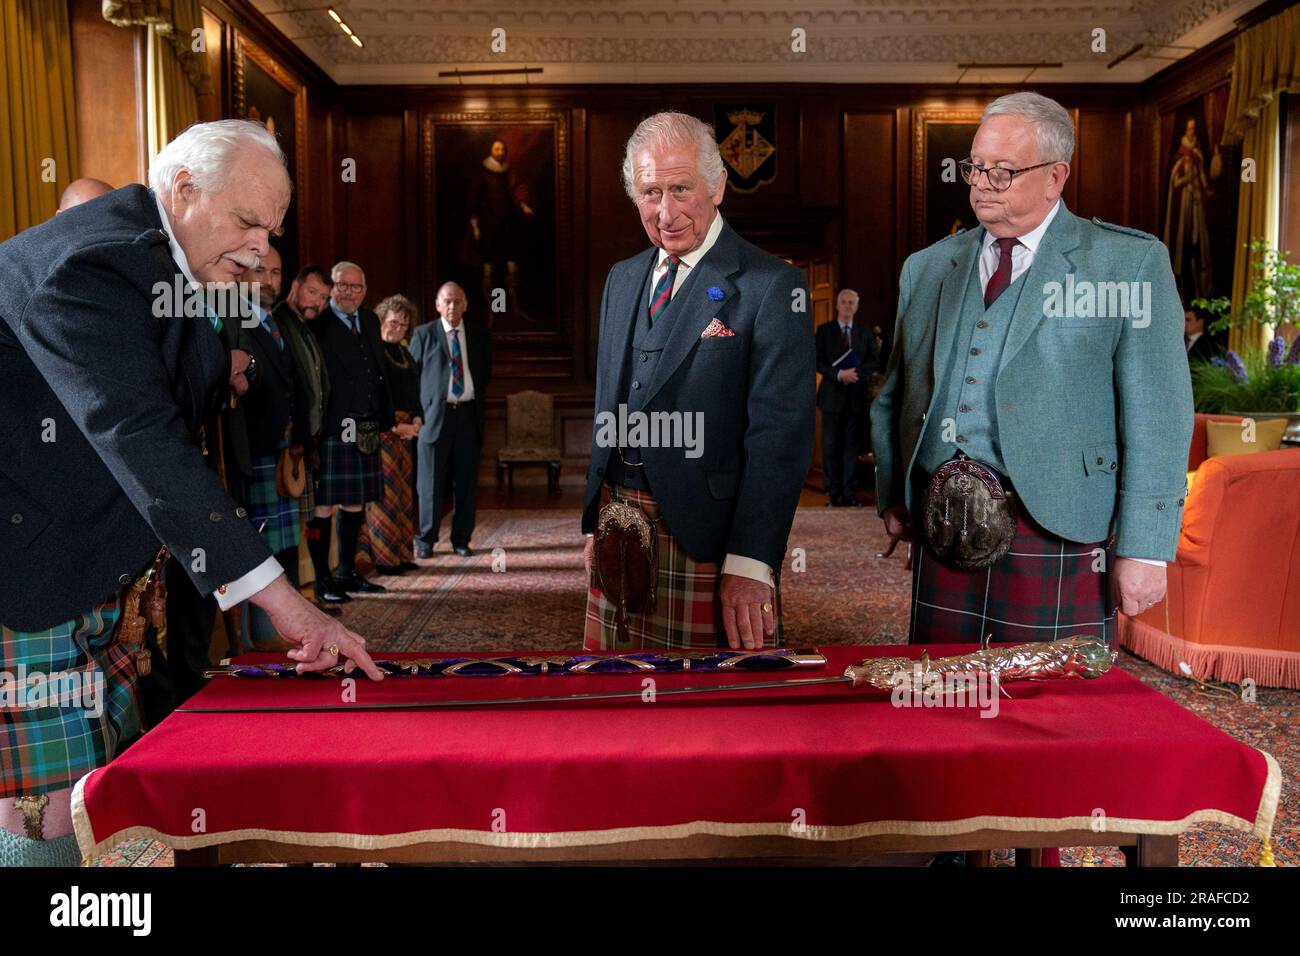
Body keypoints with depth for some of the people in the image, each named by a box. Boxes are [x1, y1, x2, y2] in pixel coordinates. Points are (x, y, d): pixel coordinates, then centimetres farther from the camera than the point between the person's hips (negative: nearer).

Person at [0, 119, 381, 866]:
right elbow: (142, 442, -30)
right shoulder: (92, 263, -21)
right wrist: (282, 600, -32)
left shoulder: (162, 257, 9)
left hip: (89, 578, 9)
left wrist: (216, 375, 0)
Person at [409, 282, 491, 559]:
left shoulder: (480, 334, 11)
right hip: (435, 414, -2)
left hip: (469, 414, 2)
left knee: (466, 482, 5)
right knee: (431, 483, 1)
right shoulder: (423, 334, 4)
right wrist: (417, 411, 0)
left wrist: (480, 405, 10)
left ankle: (461, 540, 15)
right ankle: (425, 540, 11)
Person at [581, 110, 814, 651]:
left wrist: (750, 564, -20)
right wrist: (595, 524, 14)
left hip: (706, 540, -6)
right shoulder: (622, 280, 13)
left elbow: (781, 433, -15)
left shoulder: (771, 286, -9)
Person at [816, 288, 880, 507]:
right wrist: (839, 374, -17)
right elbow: (818, 361, -3)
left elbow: (875, 360, 6)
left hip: (857, 396, 2)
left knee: (852, 446, 2)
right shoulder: (824, 330, 6)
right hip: (833, 395, -2)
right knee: (831, 446, -1)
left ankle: (850, 493, 5)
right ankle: (834, 493, 3)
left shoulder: (864, 333, 12)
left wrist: (856, 372, -11)